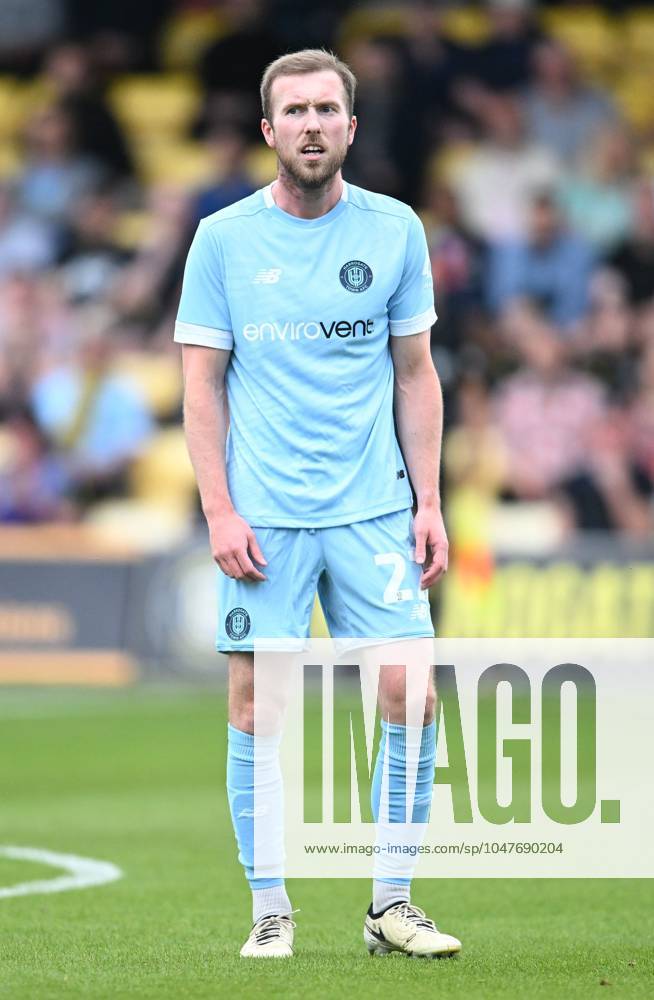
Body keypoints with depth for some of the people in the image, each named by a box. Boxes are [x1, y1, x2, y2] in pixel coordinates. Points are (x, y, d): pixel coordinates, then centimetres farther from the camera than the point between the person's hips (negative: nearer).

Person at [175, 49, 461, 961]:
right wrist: (219, 510, -7)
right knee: (256, 706, -2)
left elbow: (415, 373, 11)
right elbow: (202, 383, 2)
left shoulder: (395, 231, 6)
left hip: (374, 508, 2)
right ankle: (270, 910, 8)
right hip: (263, 513, -1)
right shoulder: (223, 239, 1)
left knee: (410, 691, -6)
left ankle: (392, 904, 5)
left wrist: (428, 501, 4)